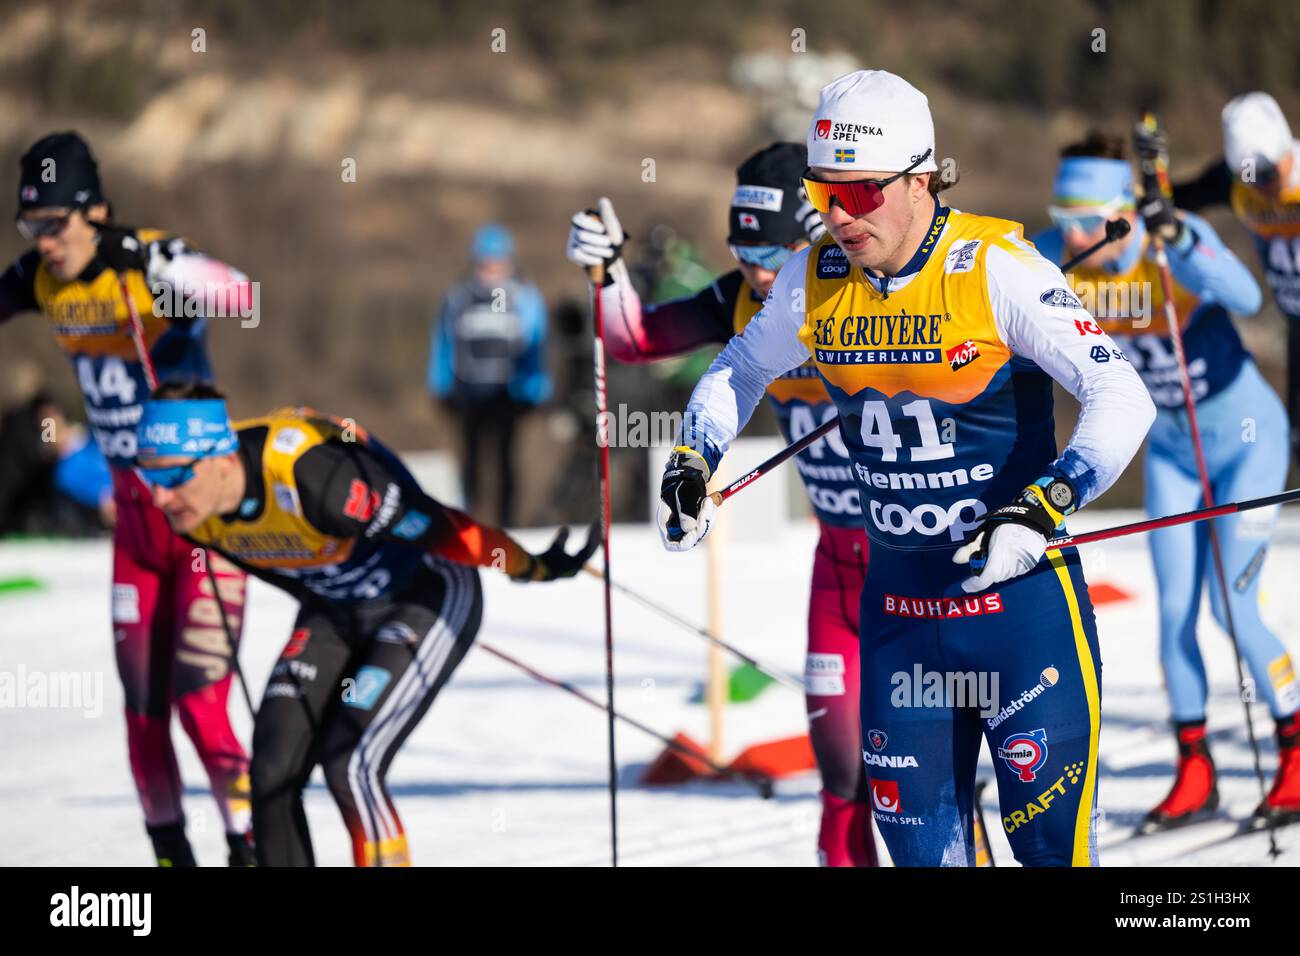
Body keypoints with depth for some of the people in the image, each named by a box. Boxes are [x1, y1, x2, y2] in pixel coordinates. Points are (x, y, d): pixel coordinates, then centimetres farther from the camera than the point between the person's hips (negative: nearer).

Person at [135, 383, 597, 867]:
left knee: (349, 764, -19)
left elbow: (436, 527, -27)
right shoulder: (194, 514, -14)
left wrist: (533, 569, -15)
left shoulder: (309, 475, -38)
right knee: (273, 768, -6)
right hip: (336, 611, 7)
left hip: (430, 600, -7)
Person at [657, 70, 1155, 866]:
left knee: (1052, 840, -6)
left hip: (1019, 592, -5)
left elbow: (1124, 399, -20)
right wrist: (691, 463, 7)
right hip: (898, 604, 5)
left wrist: (1043, 507, -32)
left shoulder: (997, 268, -16)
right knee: (921, 843, 8)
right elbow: (743, 369, 21)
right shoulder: (815, 279, 0)